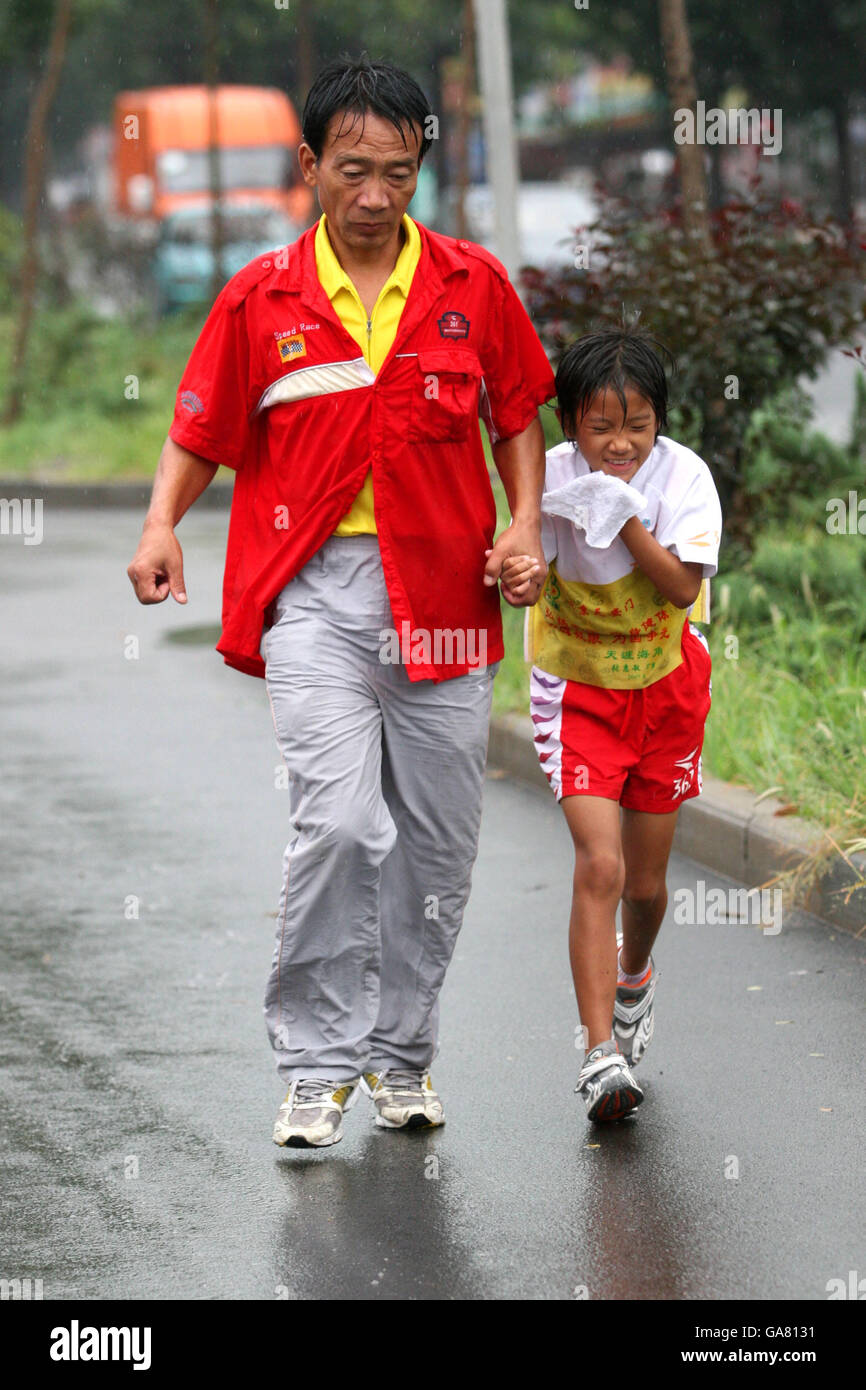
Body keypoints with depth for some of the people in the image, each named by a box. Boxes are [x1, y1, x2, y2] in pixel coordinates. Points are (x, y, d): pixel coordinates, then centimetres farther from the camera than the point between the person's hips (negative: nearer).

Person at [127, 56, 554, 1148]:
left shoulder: (472, 283, 5)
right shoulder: (261, 298, 2)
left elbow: (518, 412, 15)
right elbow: (203, 431, 7)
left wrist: (526, 522, 1)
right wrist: (162, 524, -10)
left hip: (441, 589, 2)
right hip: (313, 587, -2)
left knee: (438, 842, 8)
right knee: (338, 821, -18)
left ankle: (400, 1055, 26)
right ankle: (317, 1065, -6)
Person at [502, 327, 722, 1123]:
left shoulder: (683, 475, -15)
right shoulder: (556, 474, -16)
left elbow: (683, 588, -21)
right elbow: (530, 565, -24)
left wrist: (623, 518, -30)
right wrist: (524, 575, -47)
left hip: (666, 685, 2)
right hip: (578, 689, -2)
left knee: (645, 878, 10)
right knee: (598, 865, -16)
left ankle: (633, 977, 45)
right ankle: (602, 1054, -17)